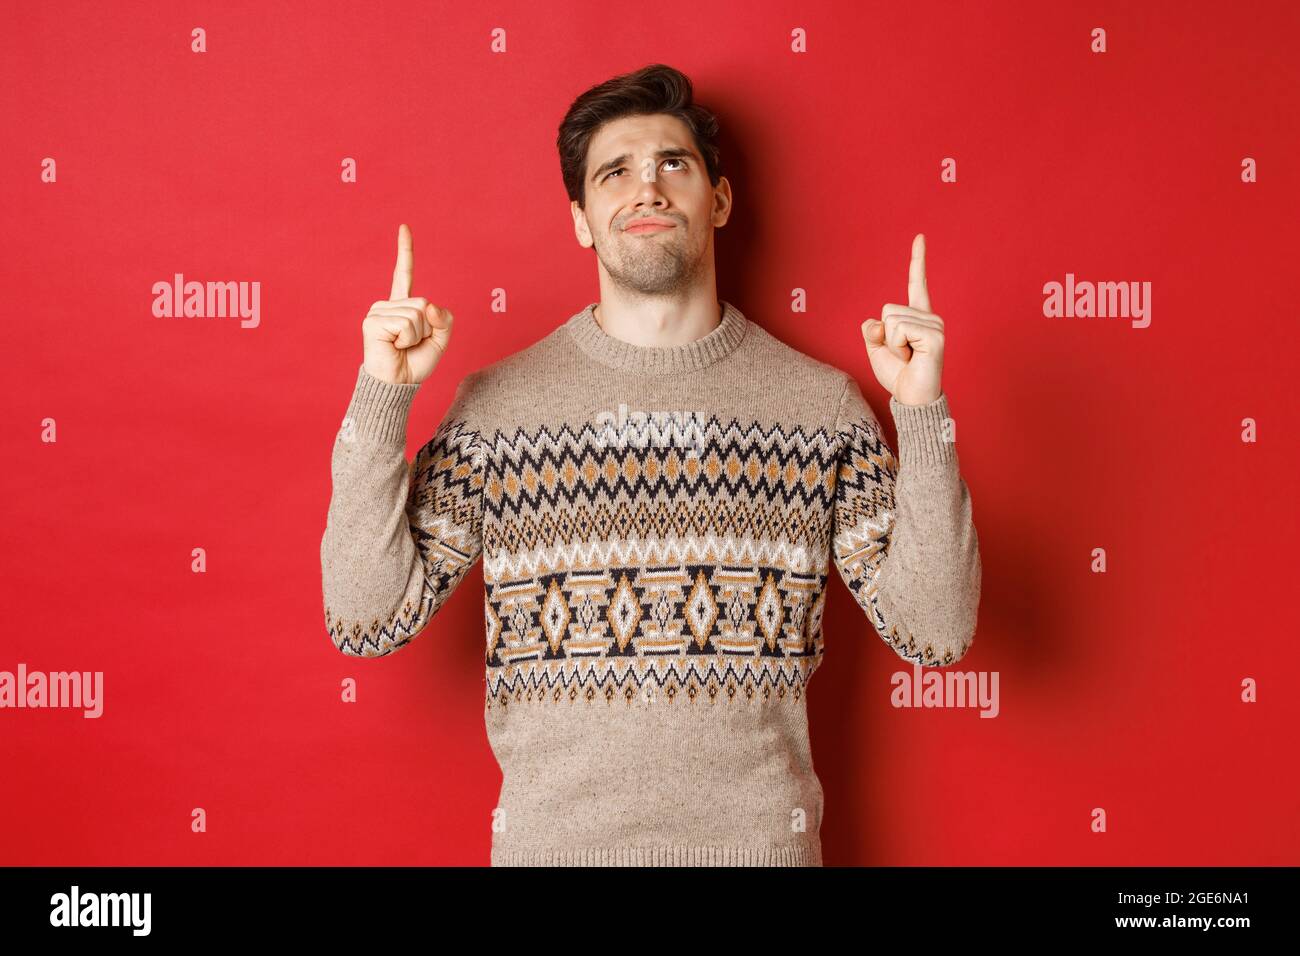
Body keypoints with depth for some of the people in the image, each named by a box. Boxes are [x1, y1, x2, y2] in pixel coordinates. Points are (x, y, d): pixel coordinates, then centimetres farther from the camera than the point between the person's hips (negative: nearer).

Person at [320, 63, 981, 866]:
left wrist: (922, 412, -14)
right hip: (551, 837, 0)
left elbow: (935, 633, -6)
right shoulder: (497, 402, -2)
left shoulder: (821, 401, -2)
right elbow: (368, 621, -6)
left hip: (758, 837, 1)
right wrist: (381, 399, -12)